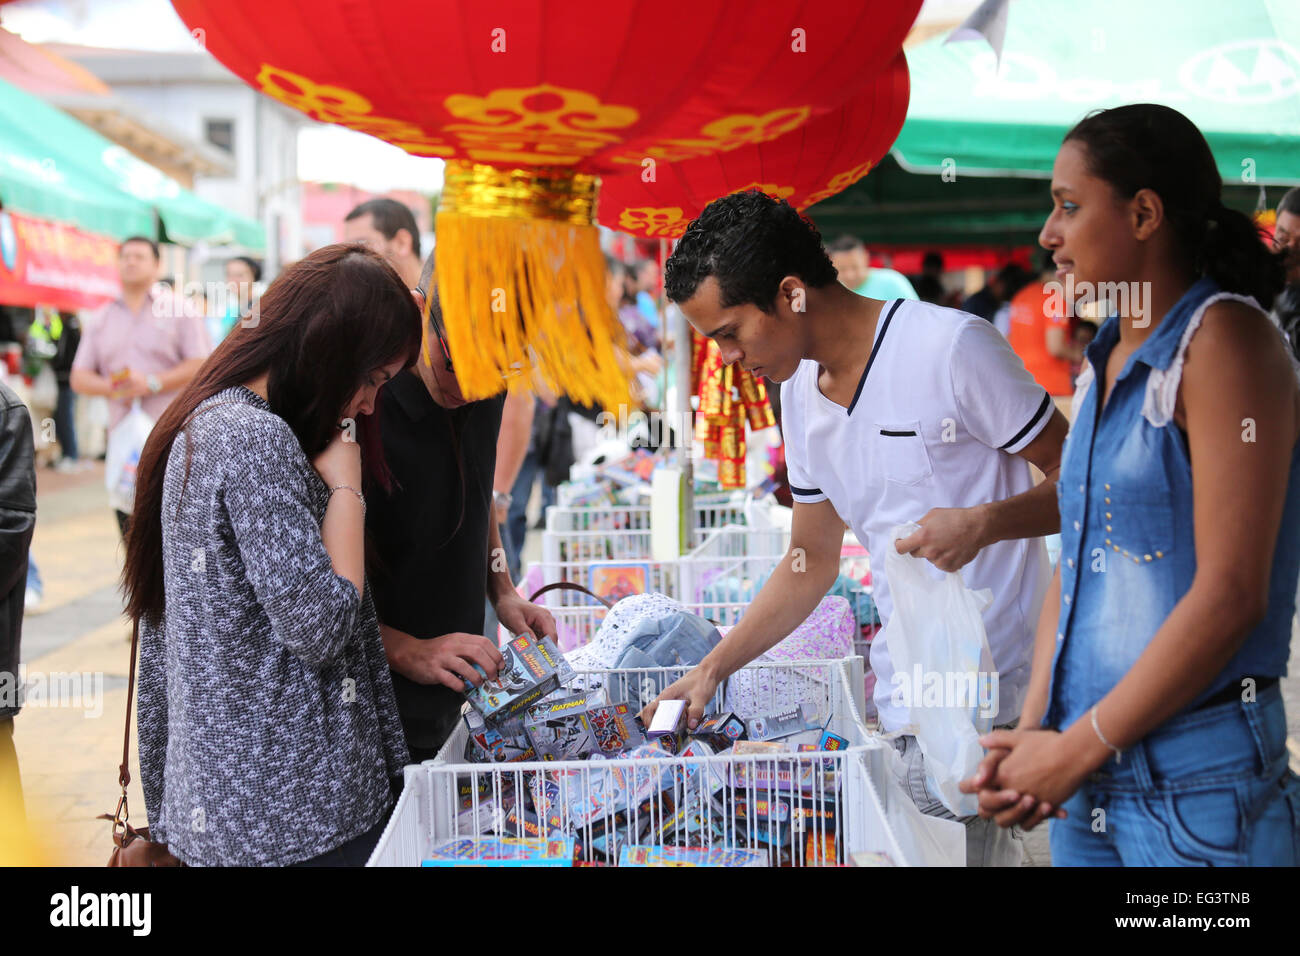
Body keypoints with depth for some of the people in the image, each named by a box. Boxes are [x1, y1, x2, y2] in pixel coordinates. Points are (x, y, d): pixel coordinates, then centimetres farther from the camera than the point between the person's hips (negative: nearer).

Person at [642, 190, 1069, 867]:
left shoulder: (952, 347, -11)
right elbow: (811, 563, 19)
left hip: (997, 693, -6)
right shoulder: (799, 392, 11)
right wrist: (711, 670, 15)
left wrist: (984, 523, -24)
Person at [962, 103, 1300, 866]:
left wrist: (1078, 746, -14)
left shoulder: (1222, 339, -11)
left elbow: (1230, 595, -18)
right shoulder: (1108, 361, 12)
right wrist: (1033, 729, 1)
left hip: (1199, 778, -7)